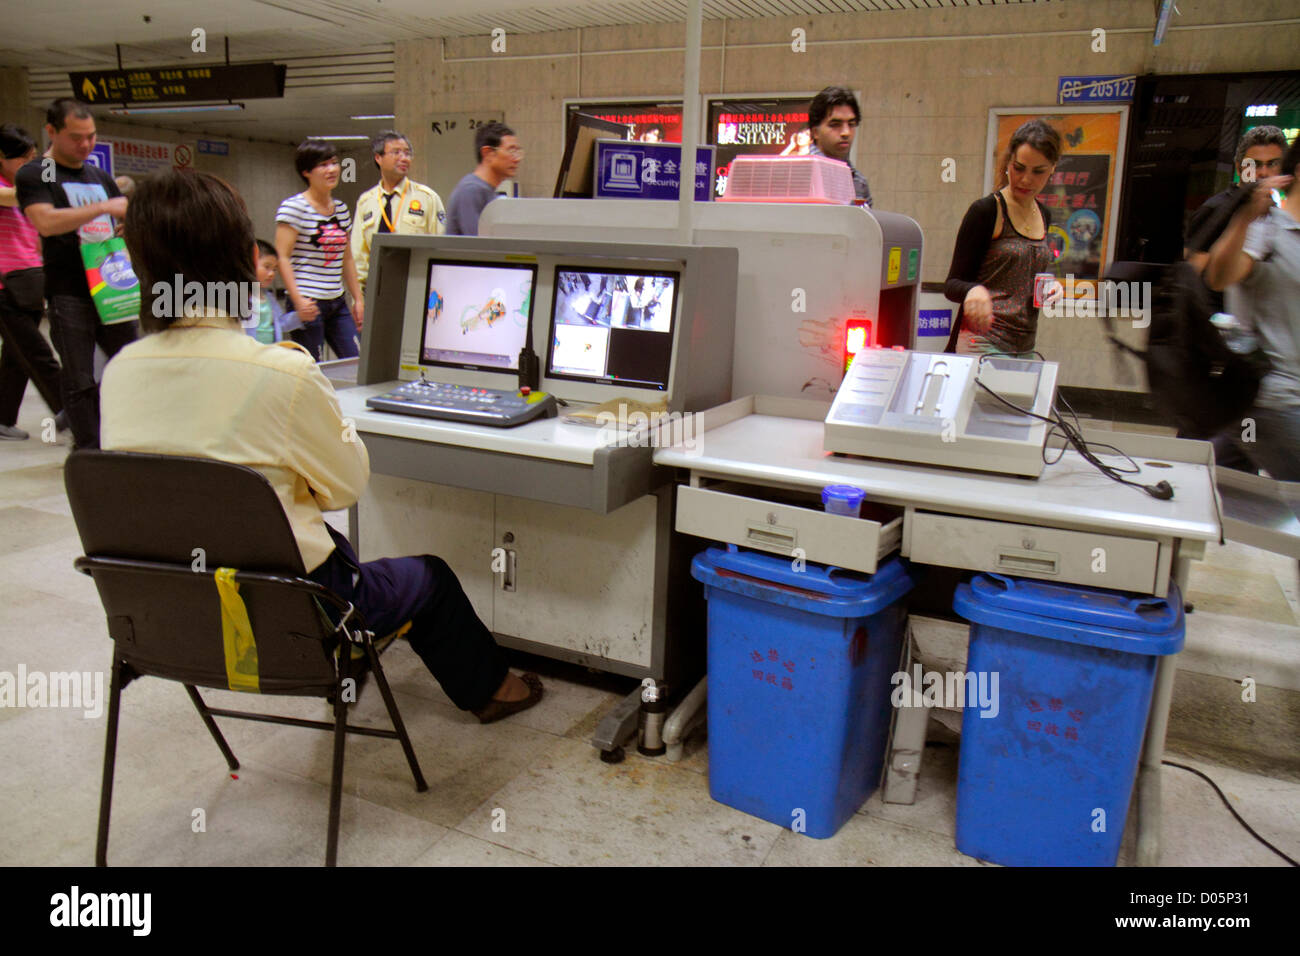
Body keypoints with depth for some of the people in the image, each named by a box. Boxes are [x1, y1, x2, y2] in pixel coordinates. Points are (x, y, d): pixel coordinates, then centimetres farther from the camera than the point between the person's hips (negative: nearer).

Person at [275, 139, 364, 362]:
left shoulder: (341, 208, 14)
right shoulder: (293, 207, -7)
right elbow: (282, 258, -11)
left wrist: (358, 299, 16)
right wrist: (298, 300, -19)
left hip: (337, 302, 7)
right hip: (309, 305, -7)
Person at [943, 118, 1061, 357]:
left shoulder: (1043, 215, 14)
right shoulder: (986, 210, -7)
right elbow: (952, 285, -9)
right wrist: (974, 290, -30)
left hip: (1025, 346, 7)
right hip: (984, 342, -7)